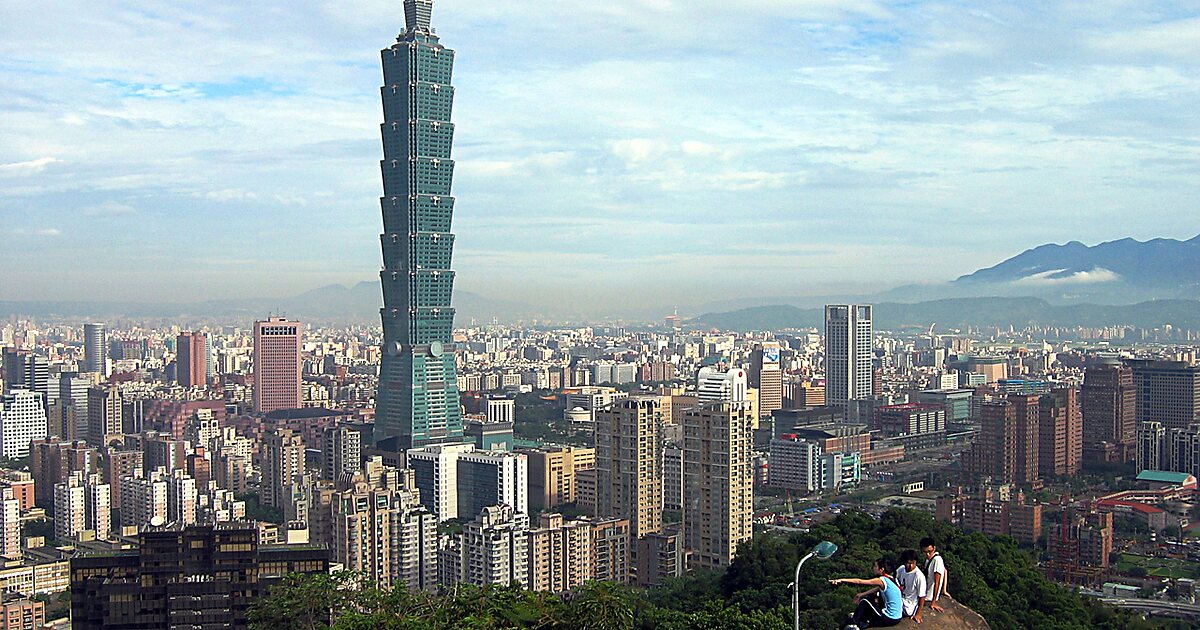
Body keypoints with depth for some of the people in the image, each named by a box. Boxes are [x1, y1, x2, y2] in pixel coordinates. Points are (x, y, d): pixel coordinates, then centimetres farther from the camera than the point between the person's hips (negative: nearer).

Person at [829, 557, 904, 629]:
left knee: (864, 601, 3)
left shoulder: (881, 581, -17)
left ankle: (855, 621, 19)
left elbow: (859, 582, -17)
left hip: (889, 619, -8)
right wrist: (862, 594, 25)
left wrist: (842, 580, -14)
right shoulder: (890, 579, 8)